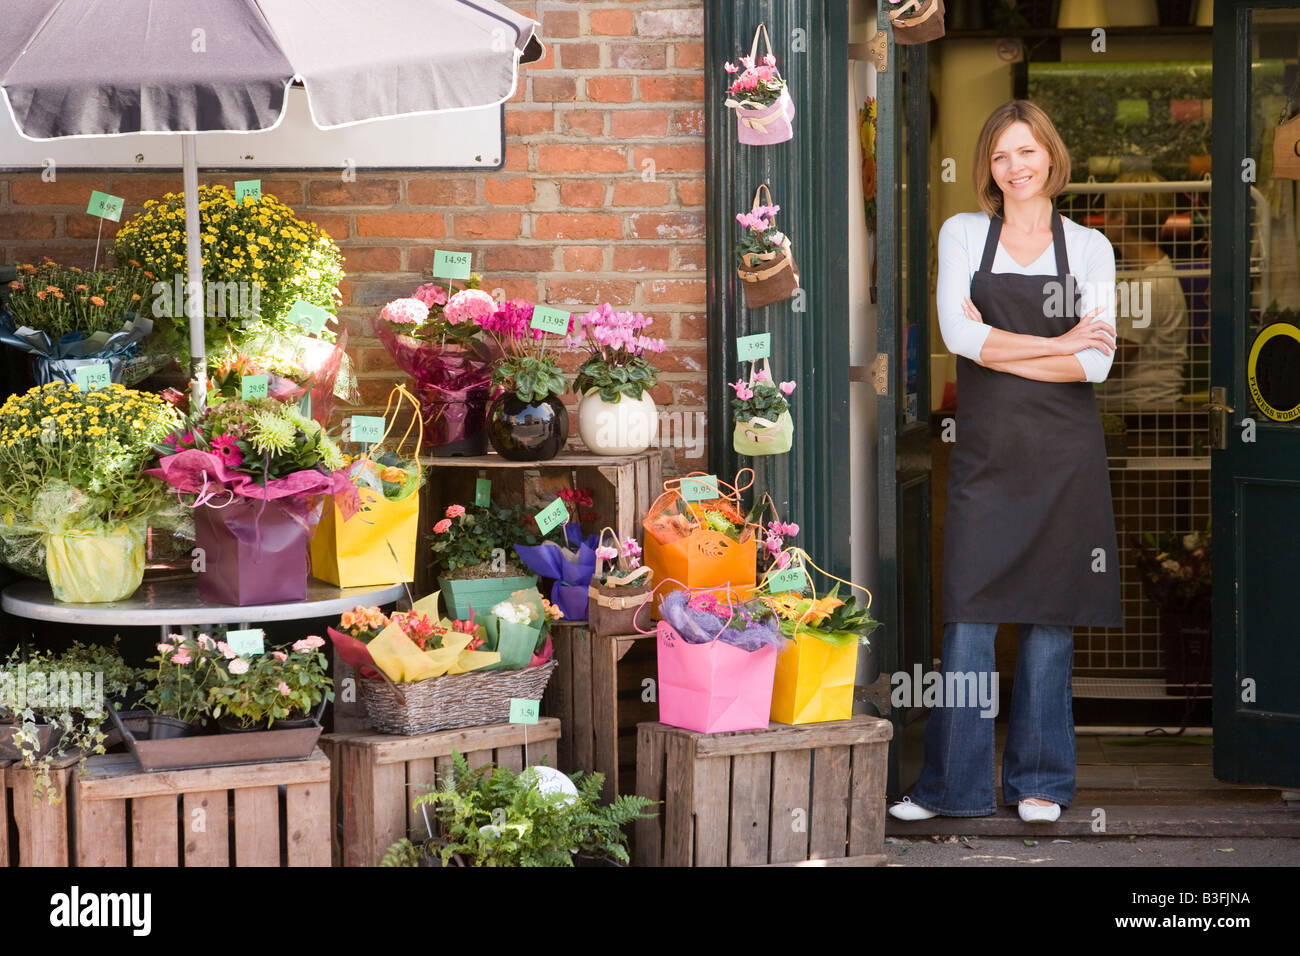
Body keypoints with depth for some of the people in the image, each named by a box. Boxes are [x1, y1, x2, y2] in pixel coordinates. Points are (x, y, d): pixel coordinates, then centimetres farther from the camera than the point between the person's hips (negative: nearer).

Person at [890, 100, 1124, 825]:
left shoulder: (1089, 247, 6)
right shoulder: (964, 235, 6)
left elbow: (1096, 363, -5)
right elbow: (959, 333, -9)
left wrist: (1000, 349, -9)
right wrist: (1057, 344, -8)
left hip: (1064, 452, 0)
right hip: (986, 449, 0)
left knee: (1052, 616, 4)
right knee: (971, 616, -3)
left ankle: (1040, 781, 15)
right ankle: (954, 785, 4)